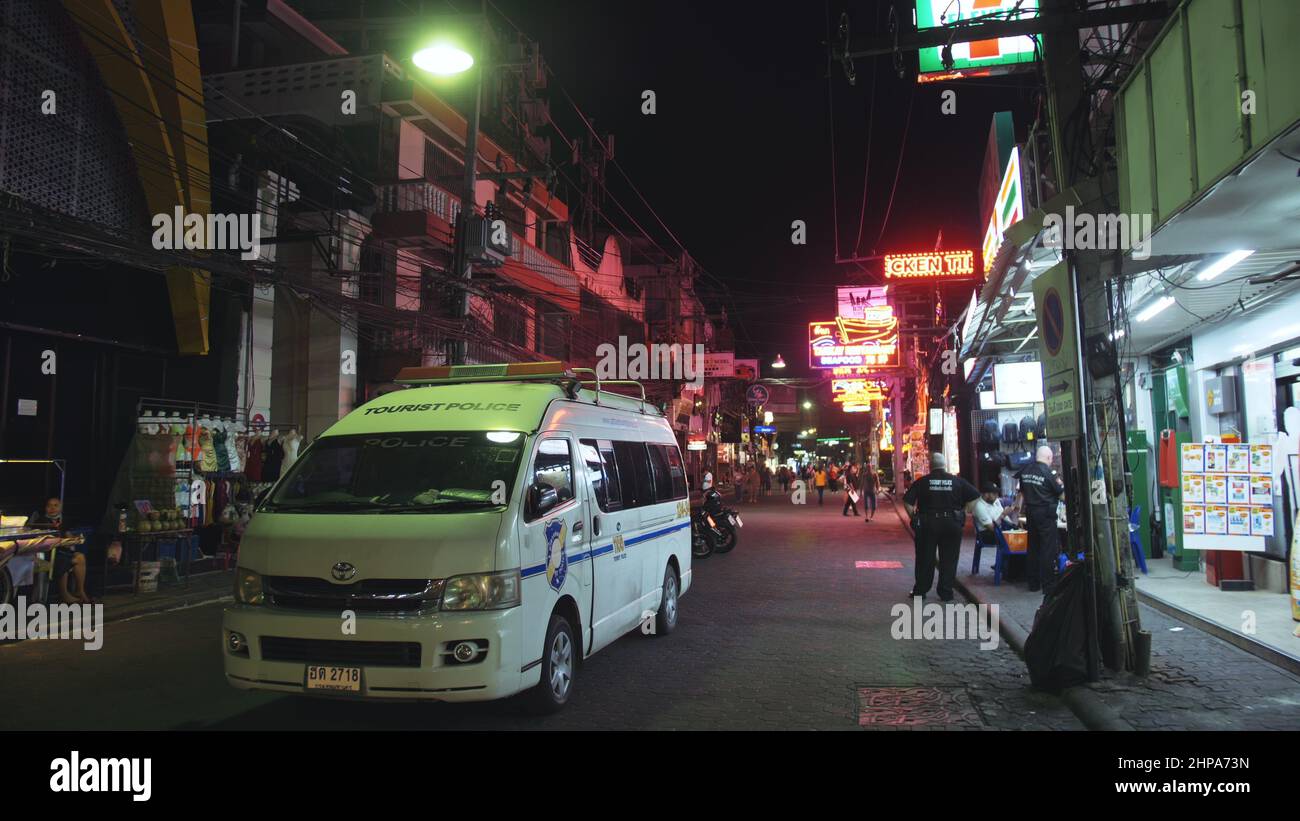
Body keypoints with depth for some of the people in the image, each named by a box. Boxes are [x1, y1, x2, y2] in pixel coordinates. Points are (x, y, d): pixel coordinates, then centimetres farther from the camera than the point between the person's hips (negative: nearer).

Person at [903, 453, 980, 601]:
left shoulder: (922, 482, -3)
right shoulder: (957, 481, 2)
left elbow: (907, 500, -9)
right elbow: (974, 496, 0)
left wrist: (913, 516, 1)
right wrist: (964, 512, 4)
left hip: (927, 523, -1)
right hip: (952, 523, 1)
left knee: (925, 559, 8)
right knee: (949, 559, 10)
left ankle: (920, 591, 14)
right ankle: (946, 592, 12)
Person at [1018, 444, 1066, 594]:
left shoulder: (1025, 471, 3)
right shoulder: (1048, 472, -15)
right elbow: (1059, 492, -6)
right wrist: (1060, 484, 12)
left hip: (1030, 512, 6)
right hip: (1046, 513, -6)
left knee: (1032, 548, 13)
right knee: (1048, 549, -2)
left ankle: (1033, 583, 18)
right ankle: (1048, 585, -1)